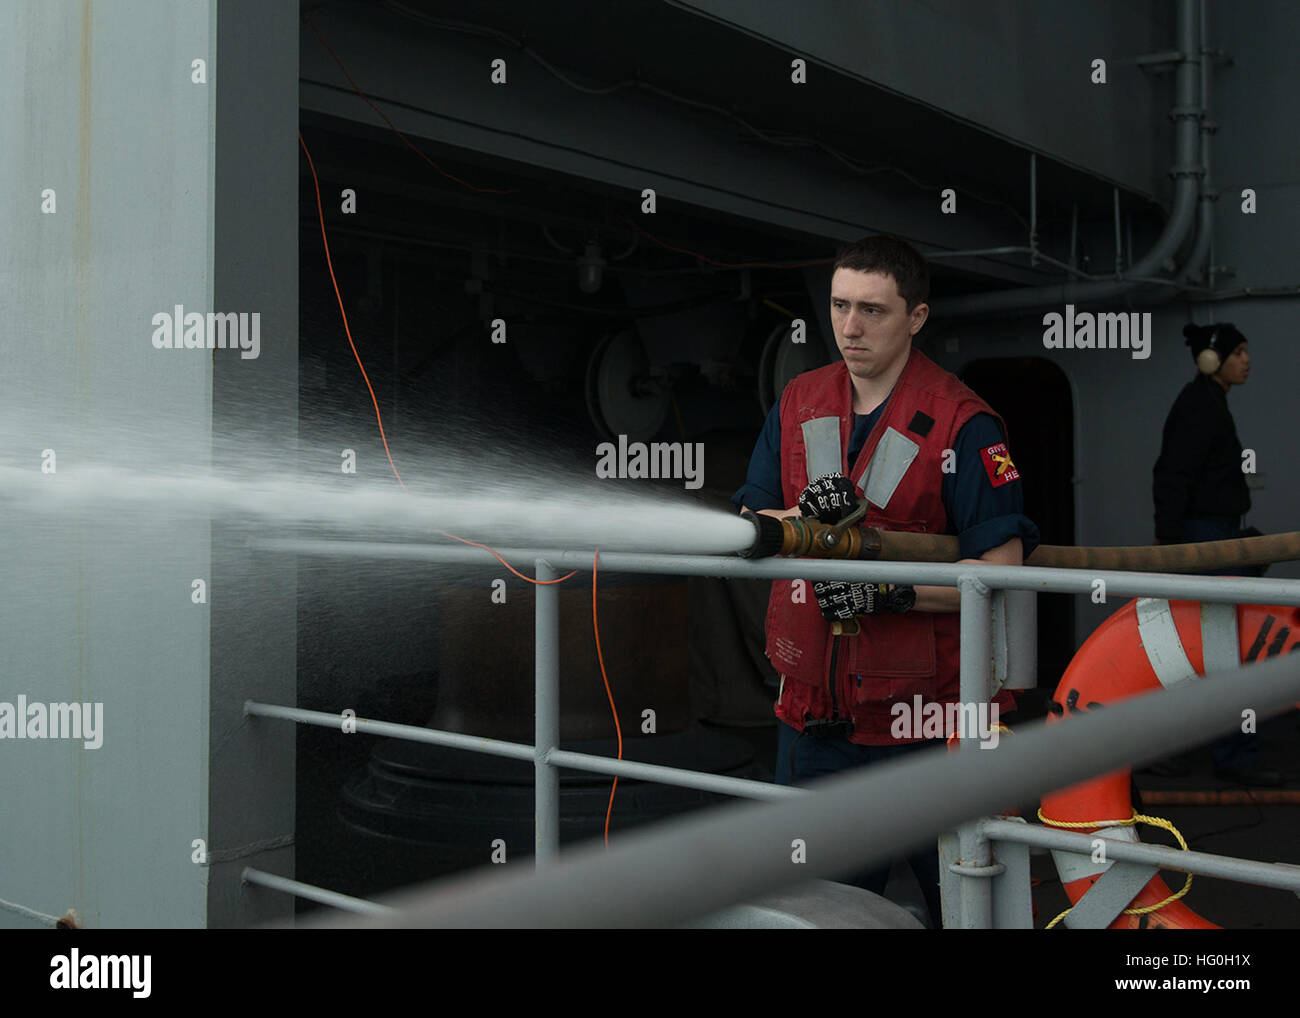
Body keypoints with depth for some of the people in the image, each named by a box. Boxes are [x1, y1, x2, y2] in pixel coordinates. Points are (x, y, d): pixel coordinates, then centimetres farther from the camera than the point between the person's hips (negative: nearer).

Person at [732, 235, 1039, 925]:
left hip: (925, 717, -5)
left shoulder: (963, 424, -10)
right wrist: (805, 517, -15)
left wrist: (889, 590, -23)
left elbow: (1001, 574, -14)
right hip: (813, 710, 5)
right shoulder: (798, 403, 7)